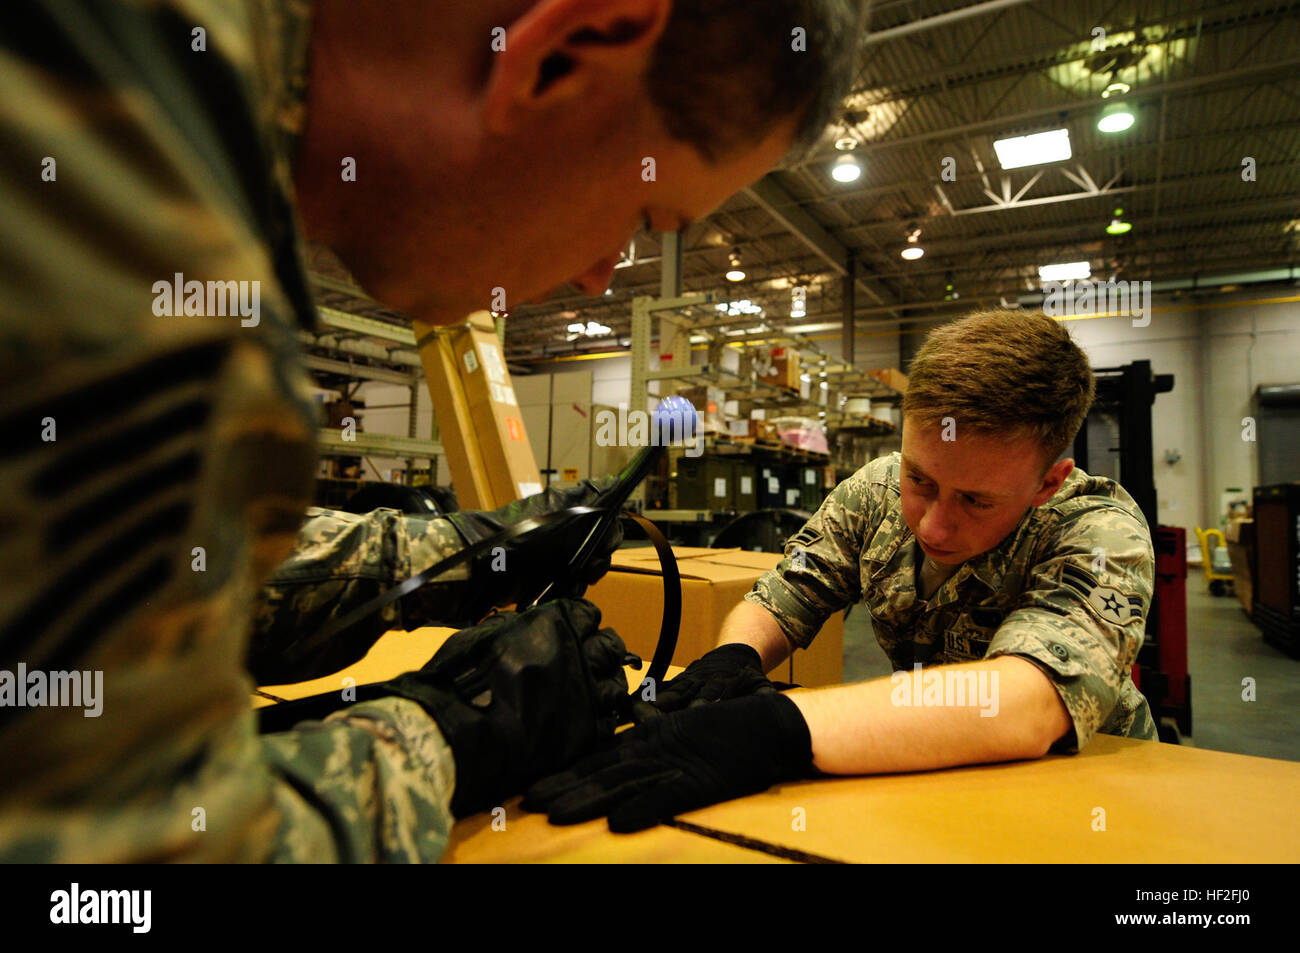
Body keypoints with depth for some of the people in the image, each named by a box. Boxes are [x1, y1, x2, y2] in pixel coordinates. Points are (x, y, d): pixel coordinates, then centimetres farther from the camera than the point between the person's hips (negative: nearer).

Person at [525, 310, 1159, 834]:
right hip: (935, 776, 3)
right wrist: (733, 659, -24)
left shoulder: (1100, 532, -20)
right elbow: (775, 603, -3)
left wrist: (778, 727, -44)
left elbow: (1026, 704, -35)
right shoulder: (876, 493, -9)